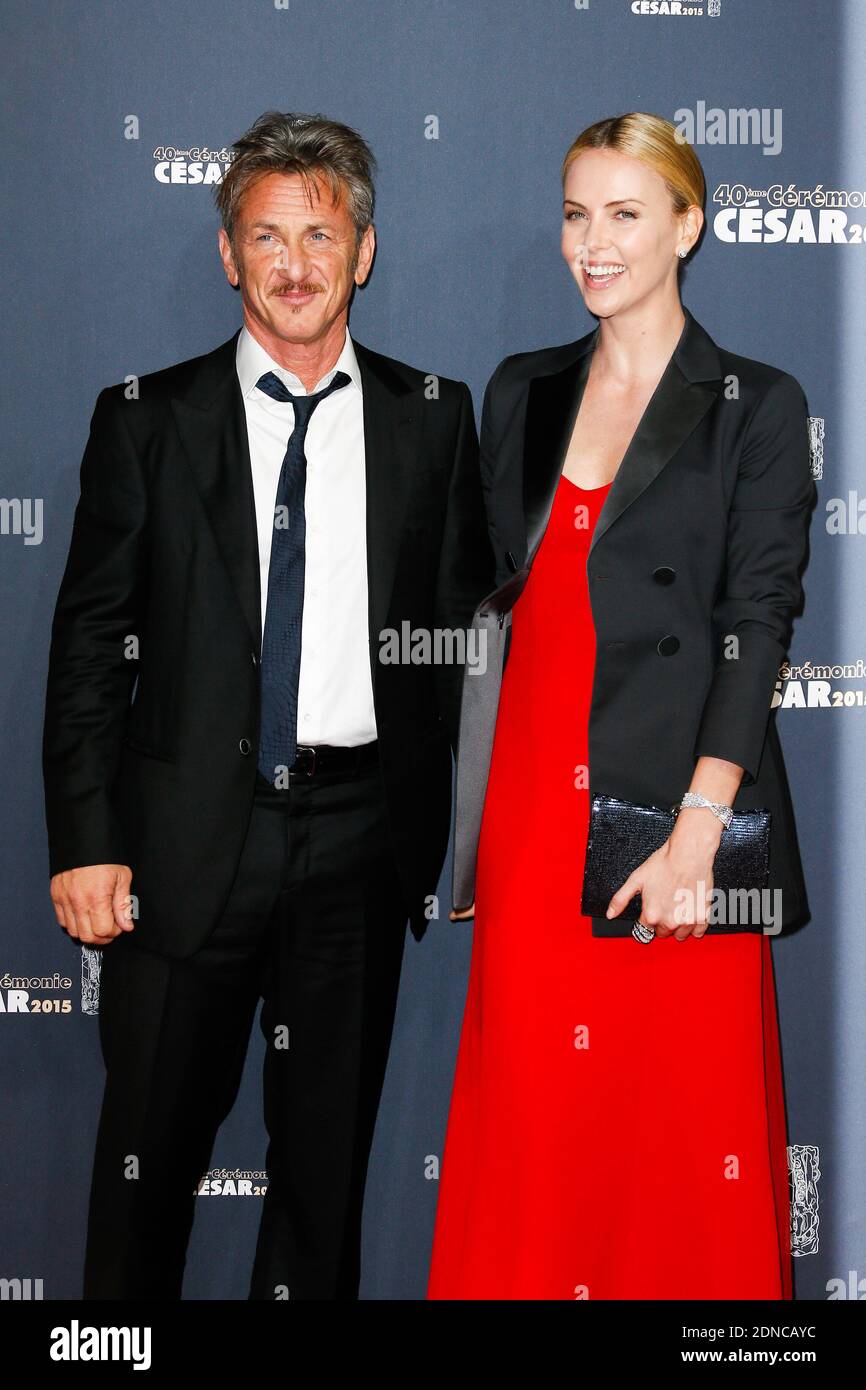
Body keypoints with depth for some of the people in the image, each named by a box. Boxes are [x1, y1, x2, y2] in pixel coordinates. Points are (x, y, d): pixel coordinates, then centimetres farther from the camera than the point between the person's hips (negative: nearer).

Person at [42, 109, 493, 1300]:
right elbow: (90, 643, 0)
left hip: (361, 839, 1)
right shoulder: (148, 421, 3)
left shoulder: (432, 419, 6)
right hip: (188, 834, -1)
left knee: (330, 1150, 13)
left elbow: (464, 618, 6)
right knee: (151, 1145, 9)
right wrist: (83, 842, -8)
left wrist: (436, 822, -1)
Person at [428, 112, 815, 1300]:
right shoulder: (524, 392, 12)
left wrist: (697, 832, -17)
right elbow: (499, 594, 13)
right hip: (534, 796, 4)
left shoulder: (757, 406, 0)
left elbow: (757, 623, -8)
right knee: (531, 1102, 7)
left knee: (690, 1107, 3)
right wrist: (474, 803, 6)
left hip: (673, 800, -3)